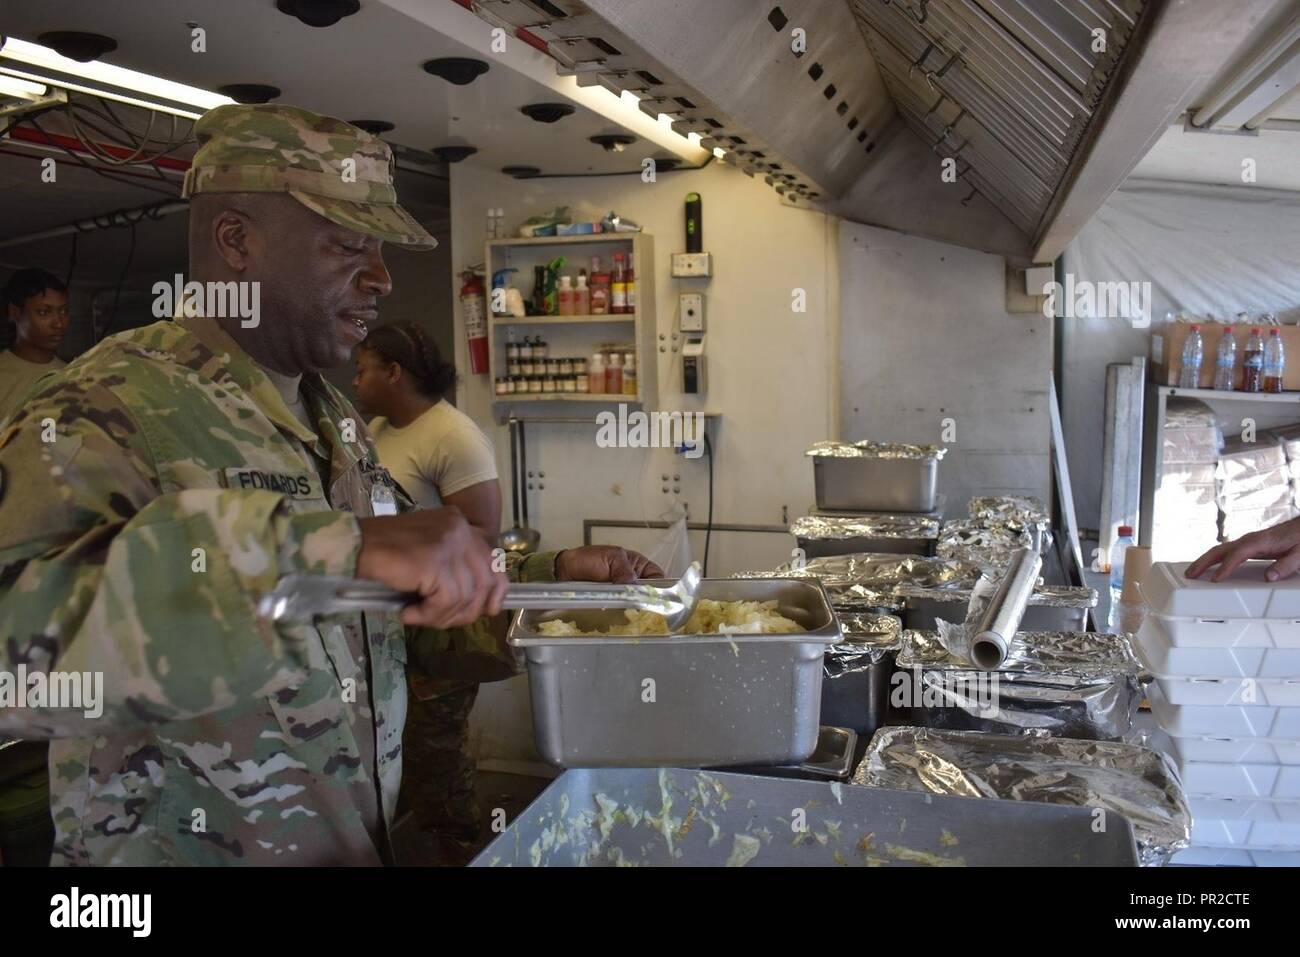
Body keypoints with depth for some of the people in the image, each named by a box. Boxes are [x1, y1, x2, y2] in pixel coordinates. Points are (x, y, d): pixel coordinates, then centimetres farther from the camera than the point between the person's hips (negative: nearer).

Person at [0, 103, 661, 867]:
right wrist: (338, 549, -43)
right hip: (182, 847, -7)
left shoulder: (336, 421, 5)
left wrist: (553, 578, -1)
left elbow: (415, 619, 13)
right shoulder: (111, 409, -20)